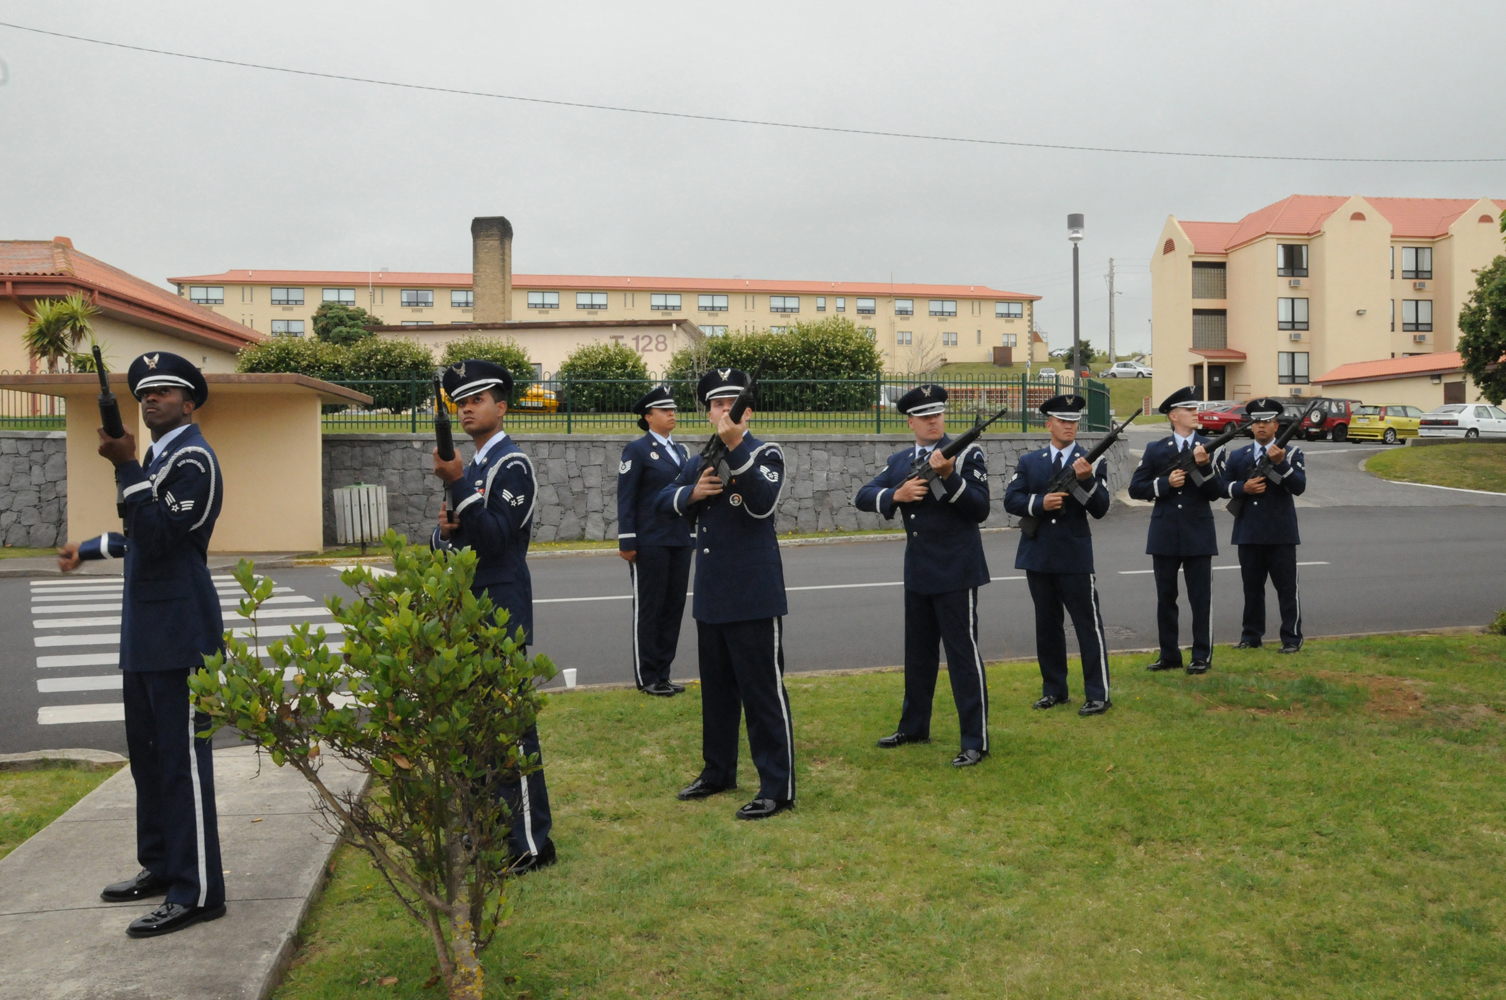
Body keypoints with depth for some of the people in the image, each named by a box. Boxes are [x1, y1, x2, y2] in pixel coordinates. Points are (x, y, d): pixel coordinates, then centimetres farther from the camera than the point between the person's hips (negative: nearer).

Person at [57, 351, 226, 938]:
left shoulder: (192, 458, -12)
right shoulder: (159, 456, 18)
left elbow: (160, 536, -23)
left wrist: (125, 467, -25)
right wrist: (90, 549, 41)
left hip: (179, 635, -10)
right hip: (145, 632, 10)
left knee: (183, 759, -7)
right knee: (147, 754, 18)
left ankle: (197, 893, 0)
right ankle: (160, 866, 31)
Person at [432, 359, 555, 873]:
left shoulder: (511, 463, -10)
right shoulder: (472, 467, 17)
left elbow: (493, 538, -20)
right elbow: (447, 545, 17)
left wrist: (457, 484, -26)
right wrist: (446, 528, -5)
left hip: (500, 614, -9)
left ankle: (530, 844, 2)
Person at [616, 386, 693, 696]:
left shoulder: (680, 450, 15)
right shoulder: (636, 450, -5)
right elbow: (625, 499, -9)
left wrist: (691, 534, 16)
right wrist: (627, 542, -14)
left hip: (680, 540, 7)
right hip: (650, 542, -7)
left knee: (674, 606, 8)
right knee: (649, 608, 1)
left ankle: (663, 673, 17)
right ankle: (646, 677, 10)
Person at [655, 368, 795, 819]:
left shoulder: (765, 453, -5)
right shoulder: (700, 460, 15)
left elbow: (763, 503, -22)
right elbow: (663, 501, 10)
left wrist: (736, 446, -28)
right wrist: (692, 493, -10)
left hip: (754, 595, -7)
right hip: (710, 595, 7)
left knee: (763, 690, -4)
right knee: (716, 688, 17)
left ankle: (777, 787, 3)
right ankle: (718, 771, 32)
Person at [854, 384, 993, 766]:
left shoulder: (967, 454, -5)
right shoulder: (898, 461, 10)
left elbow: (981, 509, -13)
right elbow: (863, 497, 1)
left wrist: (949, 476, -25)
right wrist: (896, 494, -18)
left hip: (955, 573, -6)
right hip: (918, 573, 6)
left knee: (963, 654, -3)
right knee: (918, 653, 17)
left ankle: (975, 741, 5)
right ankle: (914, 727, 31)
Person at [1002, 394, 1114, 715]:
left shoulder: (1093, 462, 2)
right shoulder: (1029, 462, 9)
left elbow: (1100, 509, -5)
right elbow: (1011, 500, 1)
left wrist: (1086, 480, -22)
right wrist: (1041, 503, -16)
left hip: (1075, 556, -3)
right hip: (1038, 556, 3)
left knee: (1088, 625, -2)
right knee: (1047, 625, 11)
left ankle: (1098, 695, 5)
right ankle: (1054, 690, 22)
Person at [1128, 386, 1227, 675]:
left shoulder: (1209, 448, 3)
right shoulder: (1155, 449, 5)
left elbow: (1216, 492, -3)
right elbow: (1136, 488, 2)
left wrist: (1204, 466, -18)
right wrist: (1166, 483, -13)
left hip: (1198, 534, -1)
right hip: (1165, 534, 1)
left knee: (1201, 597, 2)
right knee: (1165, 597, 8)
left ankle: (1202, 656, 12)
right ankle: (1169, 655, 19)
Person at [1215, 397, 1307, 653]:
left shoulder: (1291, 453, 3)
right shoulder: (1237, 456, 11)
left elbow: (1299, 487, -10)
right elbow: (1222, 486, 7)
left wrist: (1281, 463, -24)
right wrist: (1243, 488, -12)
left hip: (1281, 533, -3)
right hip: (1249, 533, 3)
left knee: (1286, 586, 1)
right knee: (1252, 587, 10)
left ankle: (1291, 638, 8)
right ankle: (1251, 637, 18)